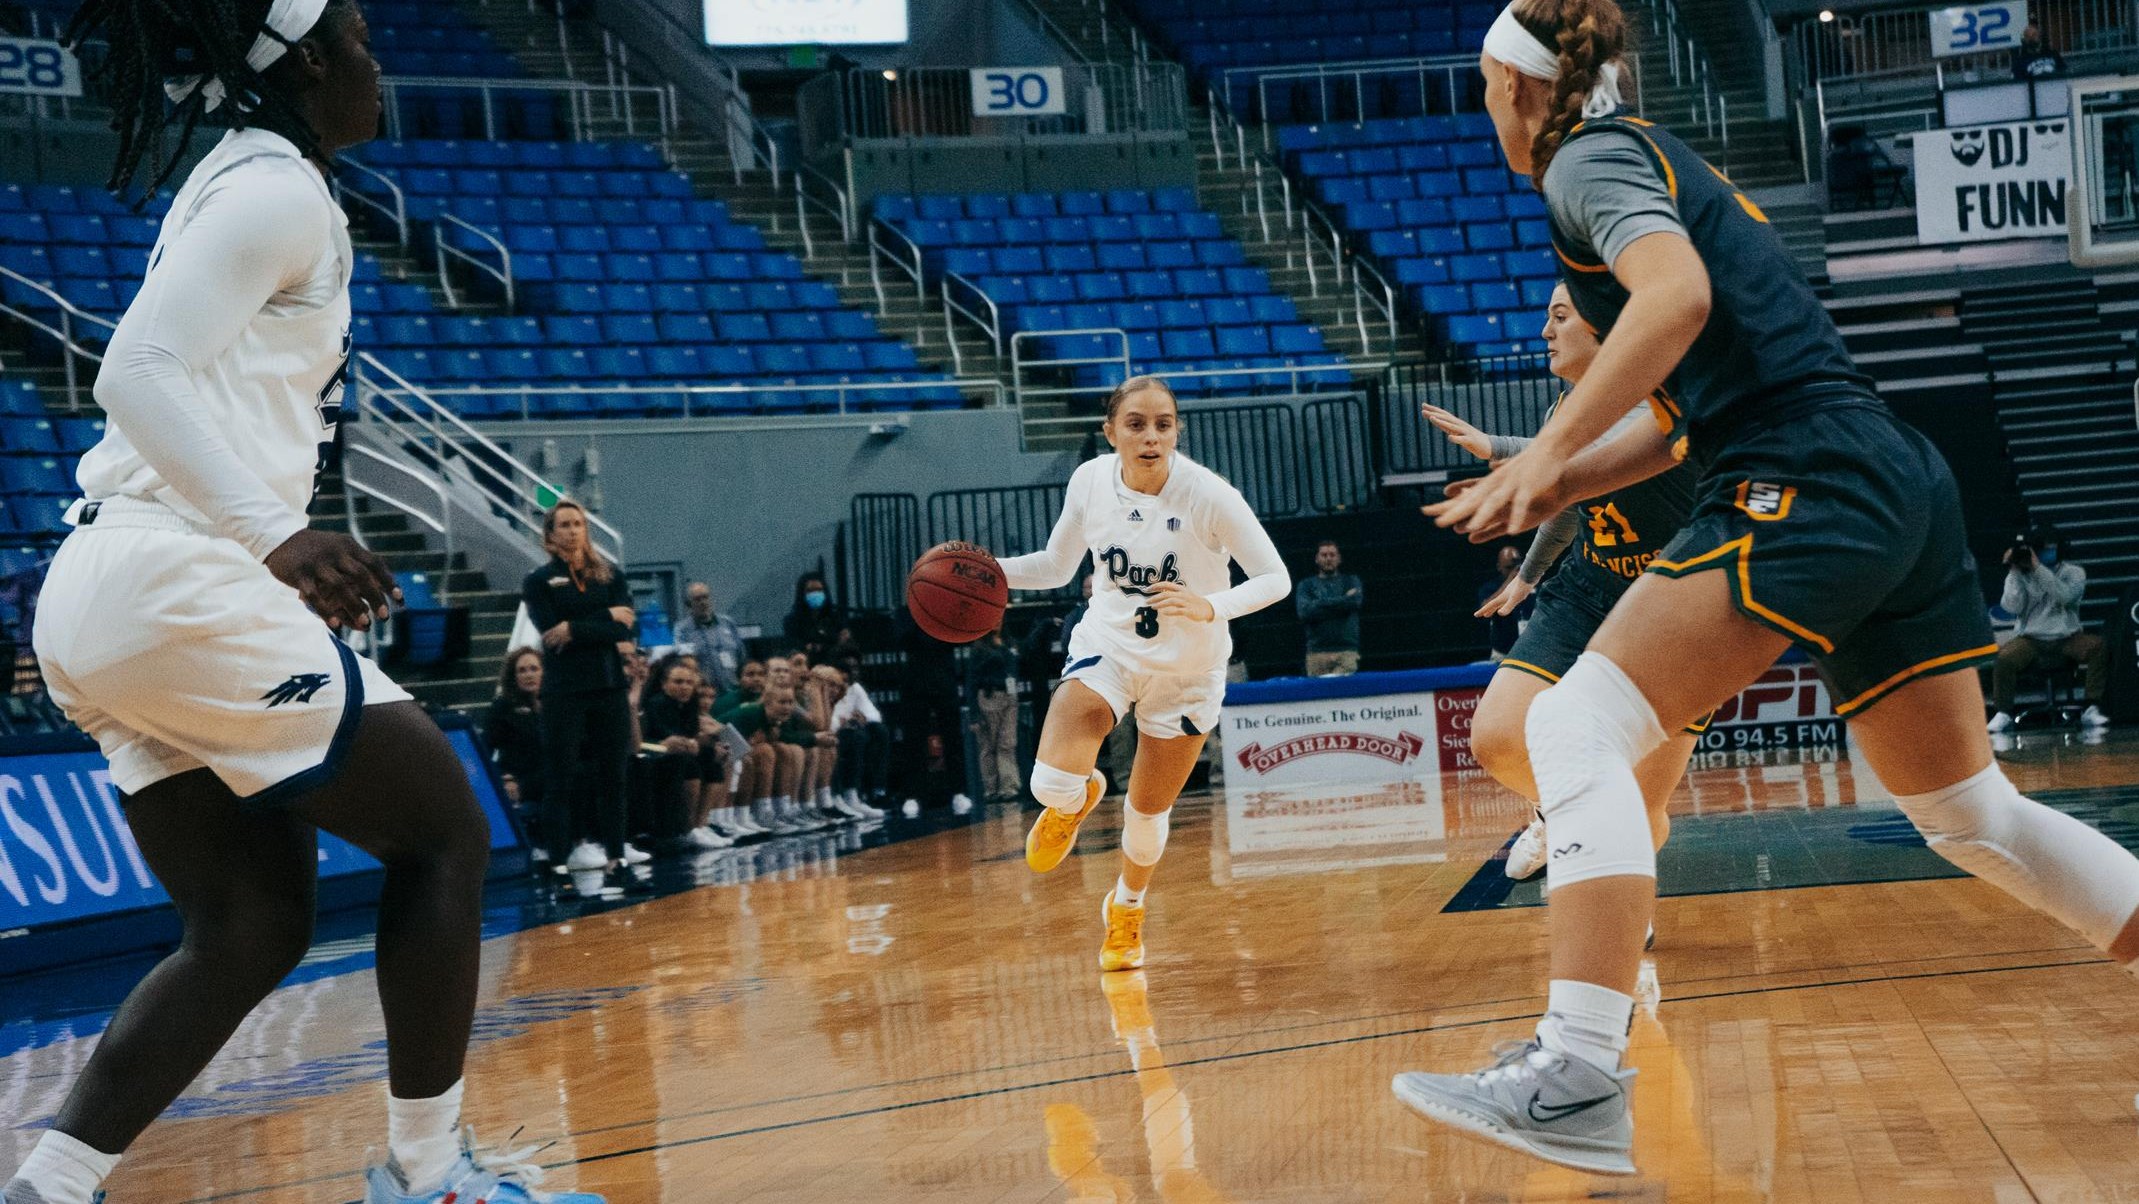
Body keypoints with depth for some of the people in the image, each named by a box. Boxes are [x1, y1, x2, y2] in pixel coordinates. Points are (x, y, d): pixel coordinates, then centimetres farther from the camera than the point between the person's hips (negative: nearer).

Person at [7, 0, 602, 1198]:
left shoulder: (239, 182, 21)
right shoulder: (280, 188, -9)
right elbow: (139, 371, -20)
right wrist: (277, 537, -30)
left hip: (107, 603, 10)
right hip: (177, 584, -10)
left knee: (257, 921, 12)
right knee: (445, 829, 2)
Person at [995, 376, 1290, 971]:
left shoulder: (1208, 494, -25)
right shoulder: (1090, 481, -13)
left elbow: (1275, 578, -19)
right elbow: (1057, 566, 2)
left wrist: (1210, 607, -37)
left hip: (1187, 670, -1)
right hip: (1107, 645, 2)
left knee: (1148, 811, 11)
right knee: (1051, 782, -21)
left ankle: (1126, 909, 45)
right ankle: (1078, 798, 19)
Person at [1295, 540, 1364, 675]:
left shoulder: (1351, 581, 17)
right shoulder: (1306, 585, 16)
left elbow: (1355, 601, -5)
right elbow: (1304, 612, -3)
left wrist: (1321, 603, -1)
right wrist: (1343, 600, -1)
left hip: (1346, 650, 0)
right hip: (1317, 652, 0)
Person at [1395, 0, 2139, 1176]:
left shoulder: (1589, 158, 0)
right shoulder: (1664, 163, 27)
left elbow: (1677, 293, -21)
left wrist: (1550, 447, -23)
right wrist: (1557, 490, 22)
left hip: (1804, 486, -10)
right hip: (1900, 487, 10)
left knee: (1577, 727, -14)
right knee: (1970, 813, 17)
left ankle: (1577, 1075, -24)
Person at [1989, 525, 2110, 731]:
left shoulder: (2073, 572, 4)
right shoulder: (2019, 575, 5)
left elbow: (2066, 596, -18)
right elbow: (2013, 608, -8)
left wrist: (2038, 568, -21)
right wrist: (2014, 572, -10)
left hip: (2067, 638, 1)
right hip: (2030, 639, 0)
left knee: (2098, 646, -29)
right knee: (2004, 657, -31)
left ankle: (2092, 710, -23)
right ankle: (2003, 714, -16)